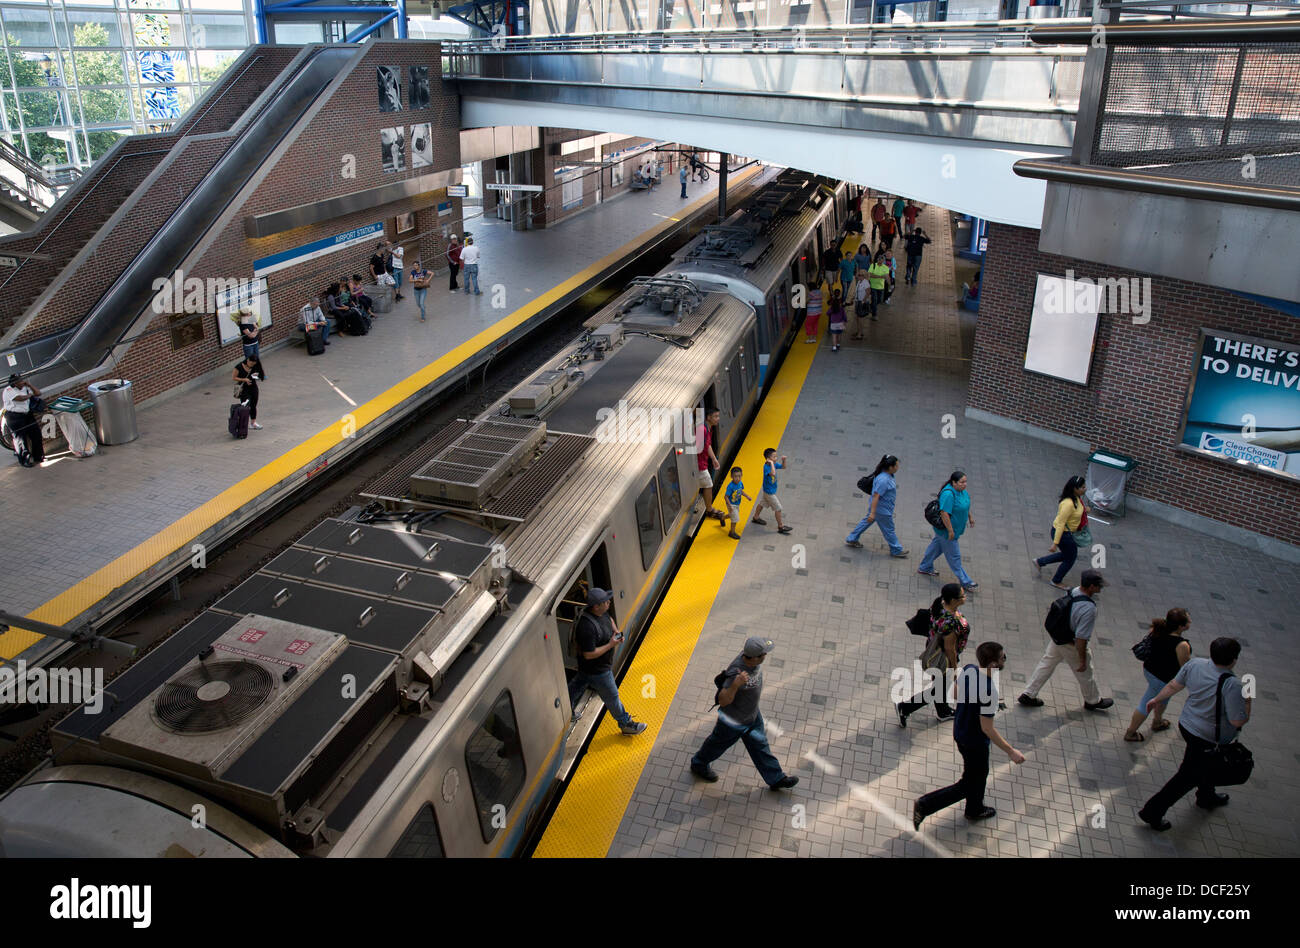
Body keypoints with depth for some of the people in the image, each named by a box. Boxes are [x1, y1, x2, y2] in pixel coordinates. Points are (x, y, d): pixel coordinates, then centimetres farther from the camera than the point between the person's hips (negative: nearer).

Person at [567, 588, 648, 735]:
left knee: (577, 686, 28)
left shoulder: (601, 612, -10)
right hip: (597, 670, -9)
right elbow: (589, 654, -34)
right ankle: (626, 724, 33)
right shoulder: (588, 627, -39)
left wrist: (615, 630, -3)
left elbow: (609, 618, 15)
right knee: (612, 697, 12)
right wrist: (610, 645, -29)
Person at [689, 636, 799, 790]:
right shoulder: (736, 673, -43)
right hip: (733, 720, -7)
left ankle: (775, 779, 38)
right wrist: (736, 684, -54)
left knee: (759, 744, 21)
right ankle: (699, 765, 47)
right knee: (718, 744, 20)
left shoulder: (749, 654, -20)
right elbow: (723, 701, -37)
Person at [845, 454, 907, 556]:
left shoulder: (887, 475, -3)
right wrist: (872, 513, -32)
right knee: (889, 530, 10)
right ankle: (896, 550, 29)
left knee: (866, 522, 23)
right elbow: (875, 496, -33)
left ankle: (851, 539, 36)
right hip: (882, 510, -10)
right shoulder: (883, 480, -33)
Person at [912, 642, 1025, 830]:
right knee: (970, 784, 11)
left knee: (979, 774, 30)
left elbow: (956, 693, 6)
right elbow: (987, 728, -27)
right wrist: (1011, 751, -19)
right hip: (975, 742, -8)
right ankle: (925, 806, 10)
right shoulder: (989, 691, -35)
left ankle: (975, 809, 52)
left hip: (960, 732, 8)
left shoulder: (968, 670, -12)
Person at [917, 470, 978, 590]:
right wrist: (950, 531, -28)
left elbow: (965, 504, 18)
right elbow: (944, 513, -33)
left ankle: (925, 568, 43)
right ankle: (965, 582, 15)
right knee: (954, 555, 4)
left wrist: (970, 517, 23)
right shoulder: (948, 494, -33)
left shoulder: (961, 490, -2)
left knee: (936, 546, 25)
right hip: (946, 530, -10)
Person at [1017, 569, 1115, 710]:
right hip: (1071, 645, -7)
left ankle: (1028, 695, 30)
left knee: (1047, 663, 22)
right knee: (1085, 673, 19)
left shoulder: (1072, 591, -11)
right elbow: (1081, 638, -31)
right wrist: (1082, 660, -18)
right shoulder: (1089, 609, -35)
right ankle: (1093, 701, 45)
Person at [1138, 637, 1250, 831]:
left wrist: (1157, 699, 19)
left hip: (1186, 724, 7)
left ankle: (1206, 797, 58)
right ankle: (1152, 812, 13)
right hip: (1209, 740, -7)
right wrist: (1247, 700, -9)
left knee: (1205, 765, 33)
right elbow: (1238, 721, -24)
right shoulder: (1232, 684, -30)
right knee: (1188, 776, 7)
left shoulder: (1195, 664, -12)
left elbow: (1173, 686, 2)